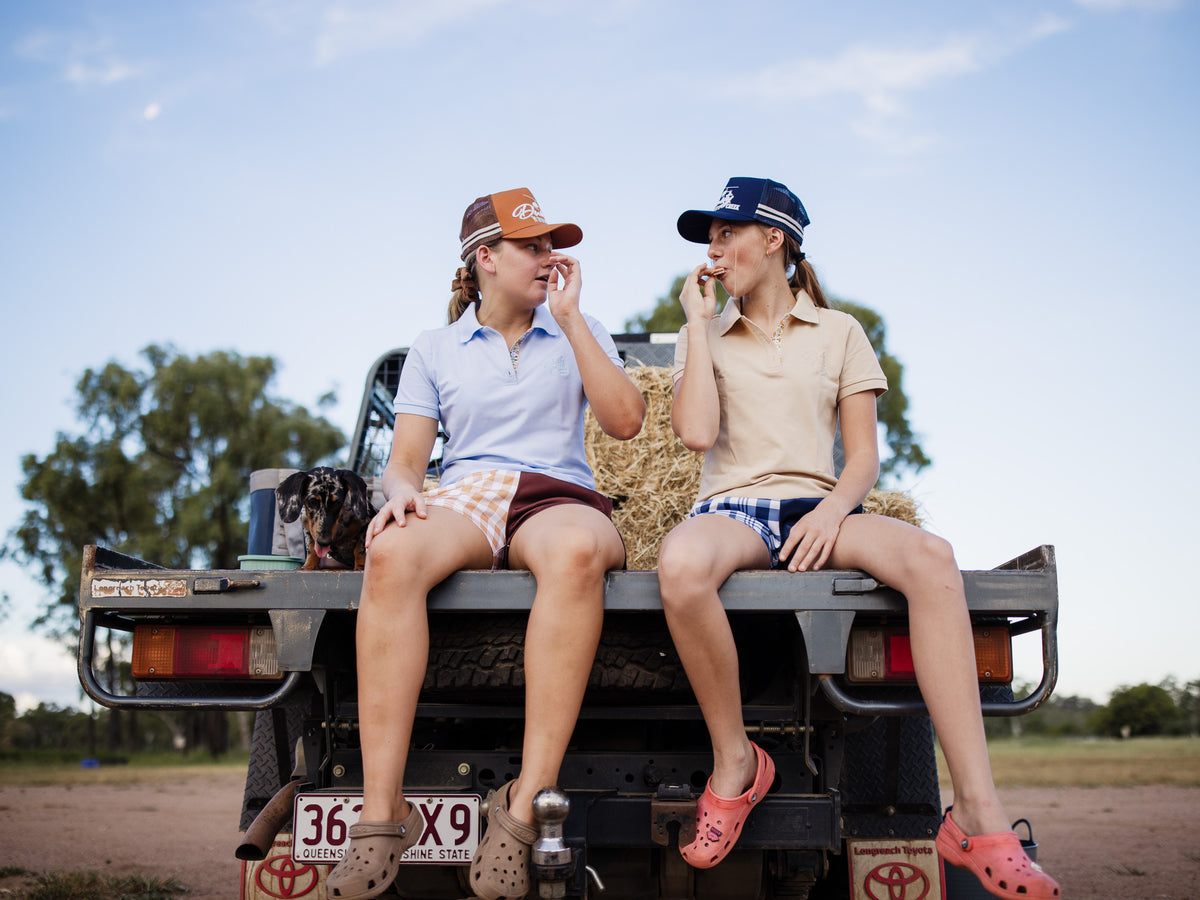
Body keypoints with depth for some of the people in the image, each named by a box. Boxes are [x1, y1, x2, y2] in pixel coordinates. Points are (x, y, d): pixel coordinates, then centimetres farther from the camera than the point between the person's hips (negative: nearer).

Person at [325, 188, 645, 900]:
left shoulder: (579, 333, 19)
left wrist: (569, 318, 2)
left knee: (576, 552, -42)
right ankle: (383, 814, -38)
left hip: (558, 499, 0)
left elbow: (626, 421, 2)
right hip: (464, 499, 1)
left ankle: (524, 806, -40)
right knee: (391, 555, -38)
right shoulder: (435, 350, 19)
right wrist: (401, 489, -14)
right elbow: (407, 458, 11)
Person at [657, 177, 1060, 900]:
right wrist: (698, 322, 2)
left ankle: (980, 816, -38)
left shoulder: (839, 332, 15)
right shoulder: (705, 337, 16)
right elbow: (696, 432, -4)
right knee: (681, 564, -40)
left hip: (815, 509, 1)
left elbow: (865, 456, 7)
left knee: (930, 556, -34)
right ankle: (734, 762, -19)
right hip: (732, 509, -1)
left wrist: (833, 509, -14)